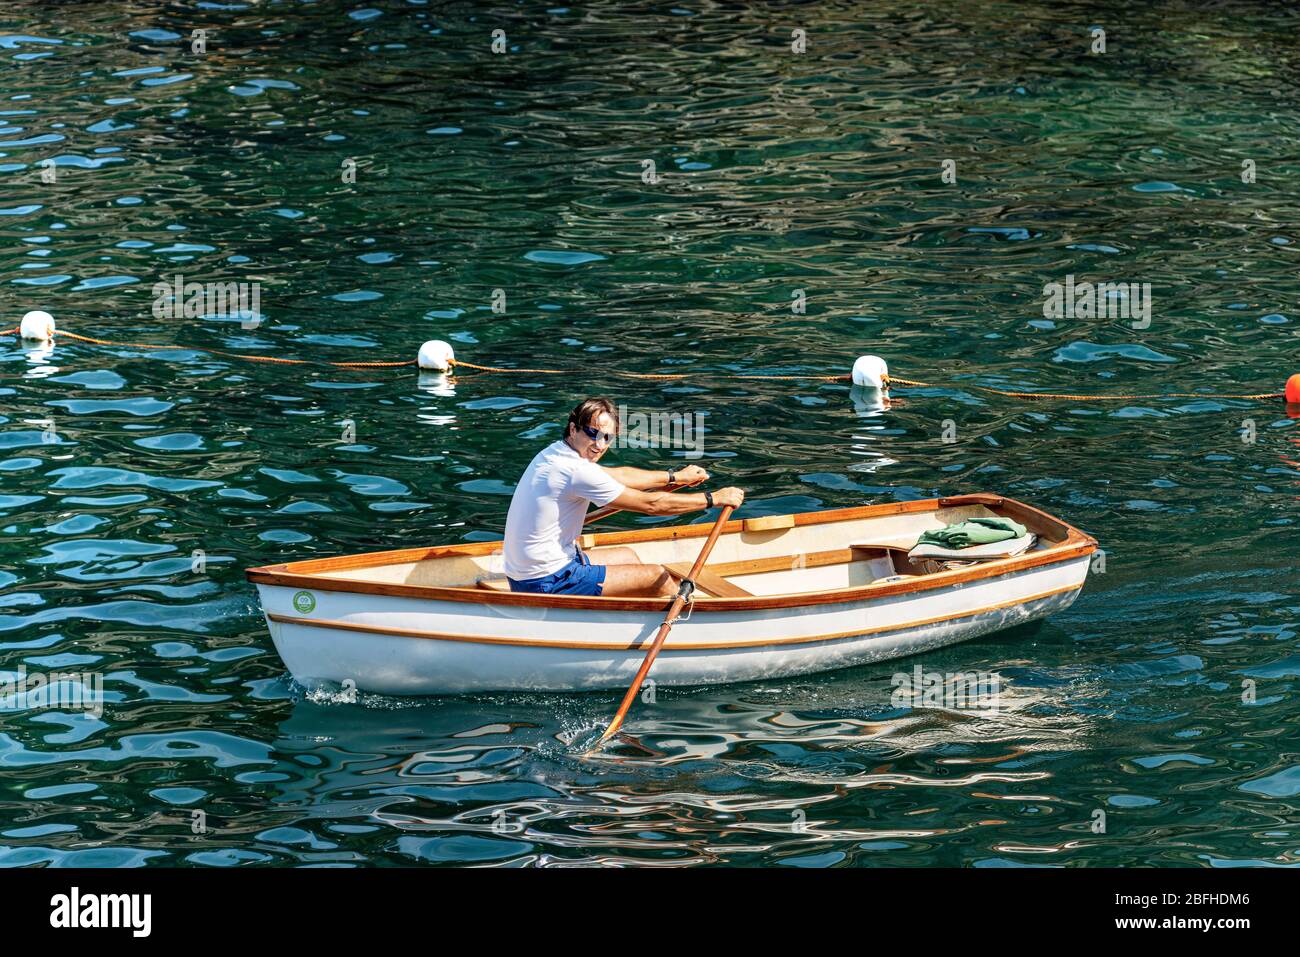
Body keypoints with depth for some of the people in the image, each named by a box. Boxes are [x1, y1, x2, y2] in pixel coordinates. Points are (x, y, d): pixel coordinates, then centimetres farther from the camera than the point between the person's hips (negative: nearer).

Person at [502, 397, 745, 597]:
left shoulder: (555, 453, 7)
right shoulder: (577, 471, -23)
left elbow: (620, 475, 24)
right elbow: (651, 504, -17)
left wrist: (675, 477, 34)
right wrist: (715, 498, -7)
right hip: (548, 583, -10)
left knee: (627, 557, 28)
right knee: (658, 577, 0)